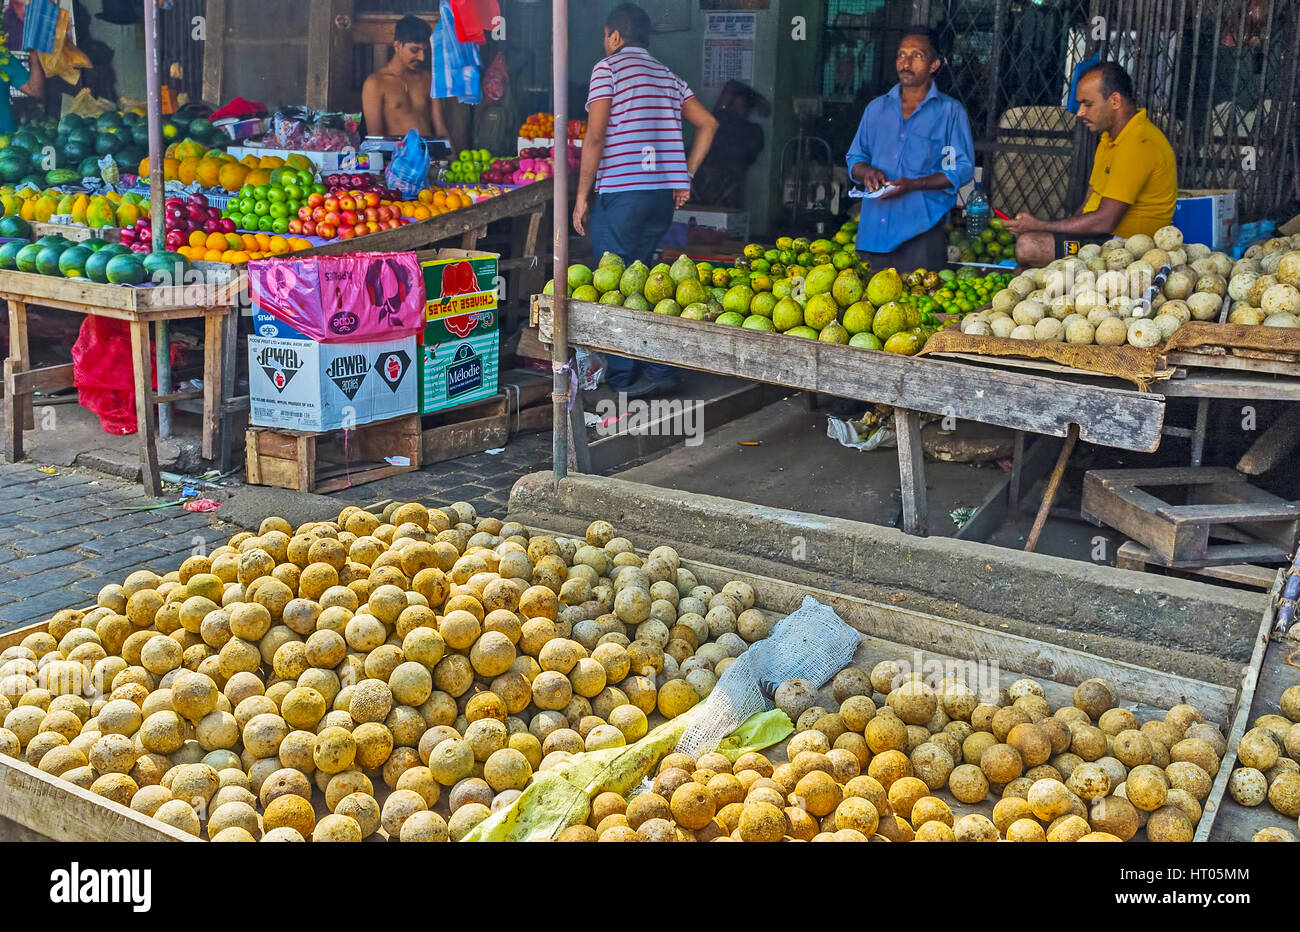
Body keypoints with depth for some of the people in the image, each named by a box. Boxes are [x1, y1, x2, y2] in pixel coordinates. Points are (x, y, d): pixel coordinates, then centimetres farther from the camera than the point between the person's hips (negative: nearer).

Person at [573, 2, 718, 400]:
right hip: (664, 192, 7)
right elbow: (707, 123, 13)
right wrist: (686, 176, 14)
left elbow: (595, 137, -10)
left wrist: (582, 196, -6)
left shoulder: (607, 68, -2)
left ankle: (621, 376, 3)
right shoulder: (668, 76, 17)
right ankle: (658, 368, 9)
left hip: (620, 192, -6)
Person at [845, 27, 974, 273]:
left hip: (922, 229, -4)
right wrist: (866, 171, -6)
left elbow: (964, 168, -2)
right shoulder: (876, 108, 17)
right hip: (873, 230, 4)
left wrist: (913, 184, -15)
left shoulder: (950, 112, 5)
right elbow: (854, 158, 20)